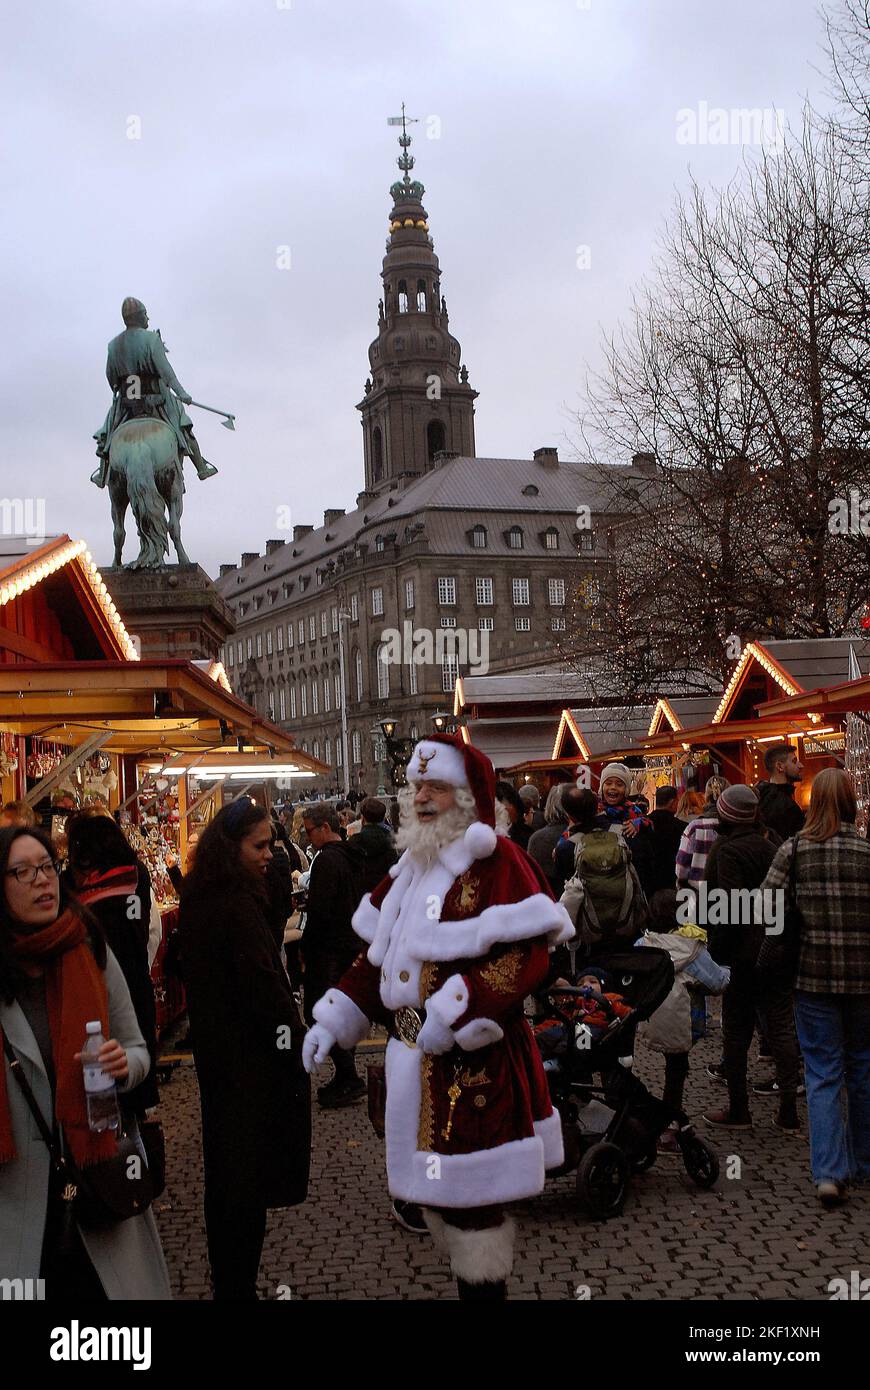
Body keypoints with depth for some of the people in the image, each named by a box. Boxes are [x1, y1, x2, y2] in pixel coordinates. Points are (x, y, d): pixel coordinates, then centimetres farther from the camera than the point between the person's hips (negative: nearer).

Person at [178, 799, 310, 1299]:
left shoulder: (199, 900, 6)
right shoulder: (239, 907, -22)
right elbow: (265, 985, -22)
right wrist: (296, 1039, -10)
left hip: (214, 1048, 9)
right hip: (252, 1056, -9)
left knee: (224, 1168, 18)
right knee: (249, 1178, 1)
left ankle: (226, 1279, 29)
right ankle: (239, 1284, 9)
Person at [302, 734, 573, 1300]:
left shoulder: (497, 861, -13)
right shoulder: (412, 867, 13)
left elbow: (527, 956, -23)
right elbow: (378, 956, 18)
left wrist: (452, 1014, -27)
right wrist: (332, 1021, 9)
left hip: (473, 1059, -8)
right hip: (414, 1056, 8)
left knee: (470, 1198, 0)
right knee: (436, 1193, 17)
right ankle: (470, 1280, 34)